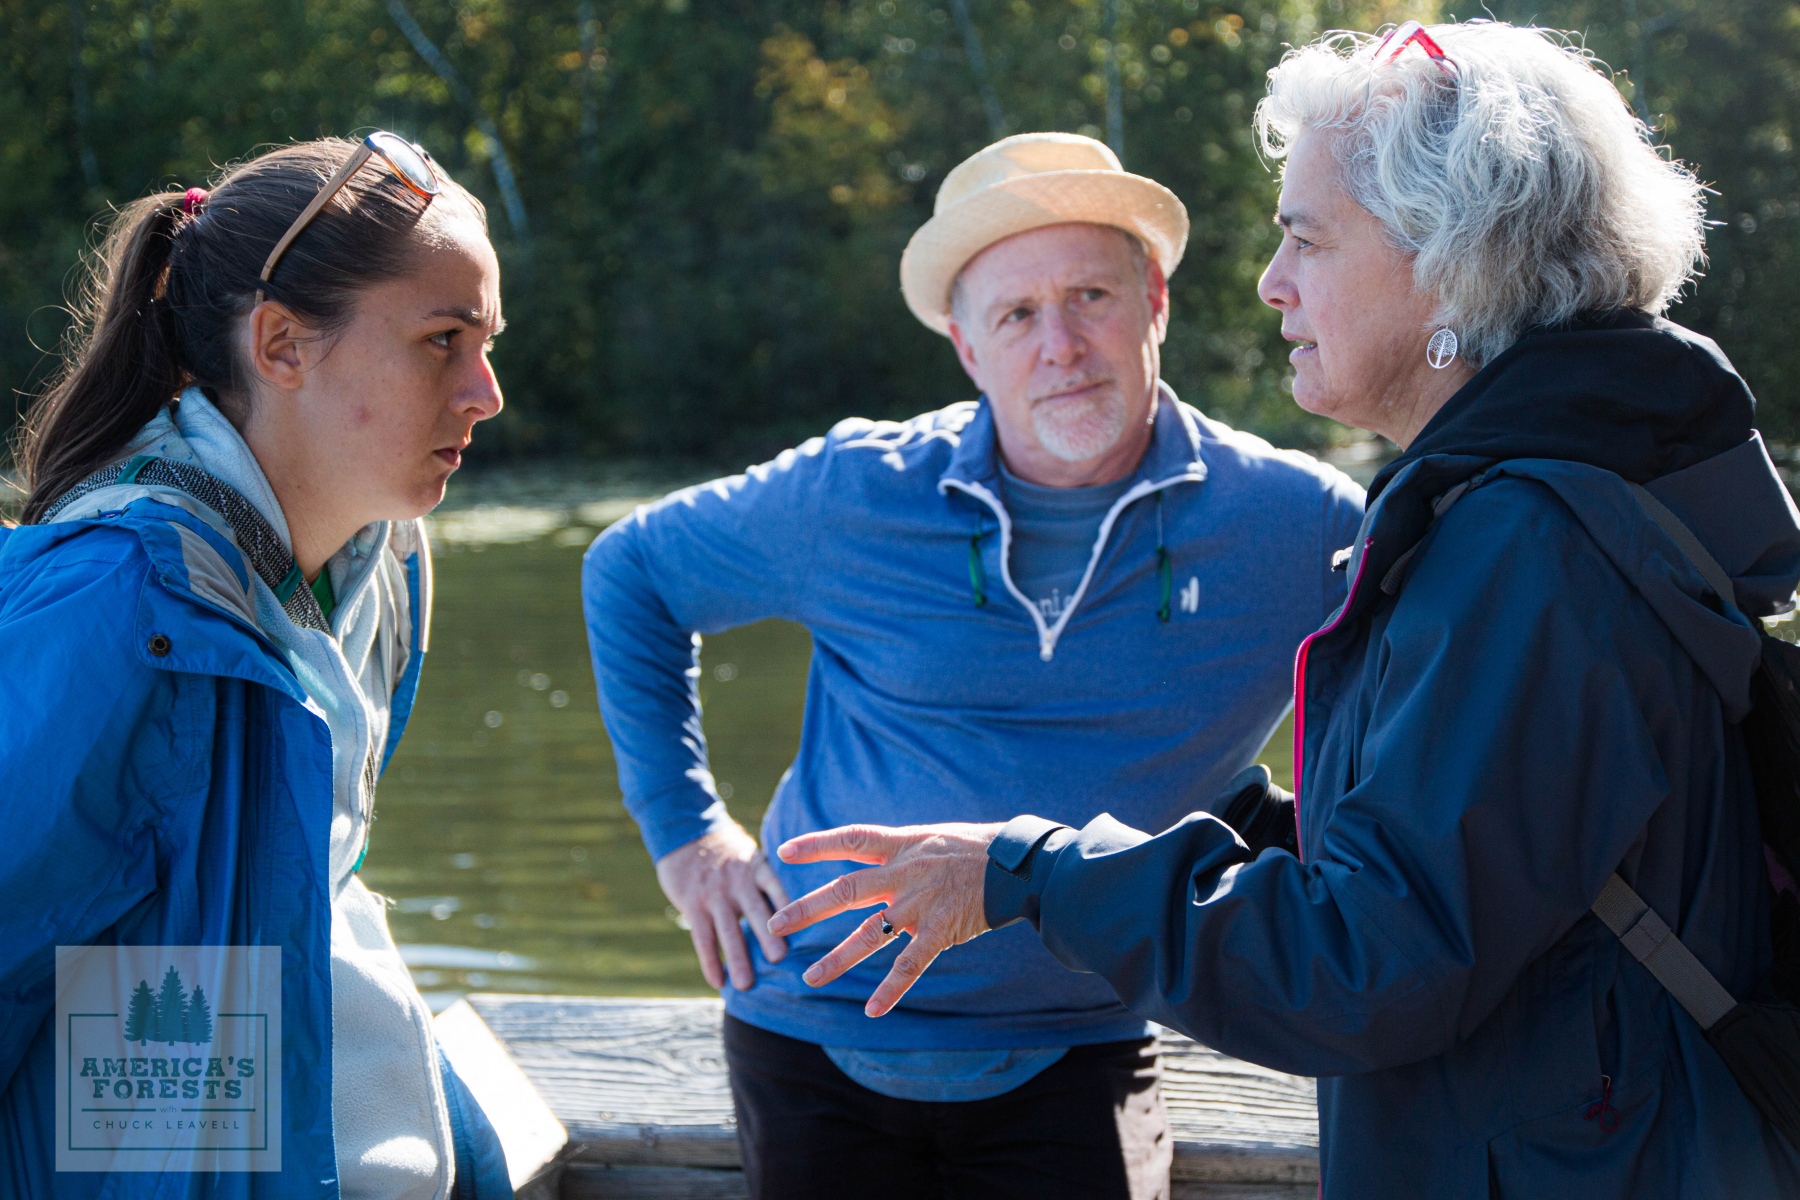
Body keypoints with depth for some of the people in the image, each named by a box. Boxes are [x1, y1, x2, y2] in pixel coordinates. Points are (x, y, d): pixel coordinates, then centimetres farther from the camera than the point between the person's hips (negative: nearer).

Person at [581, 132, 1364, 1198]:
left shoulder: (1295, 525, -7)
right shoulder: (860, 498, -5)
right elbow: (630, 572, 10)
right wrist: (685, 828, 5)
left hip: (1073, 1067, -1)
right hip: (815, 1050, 1)